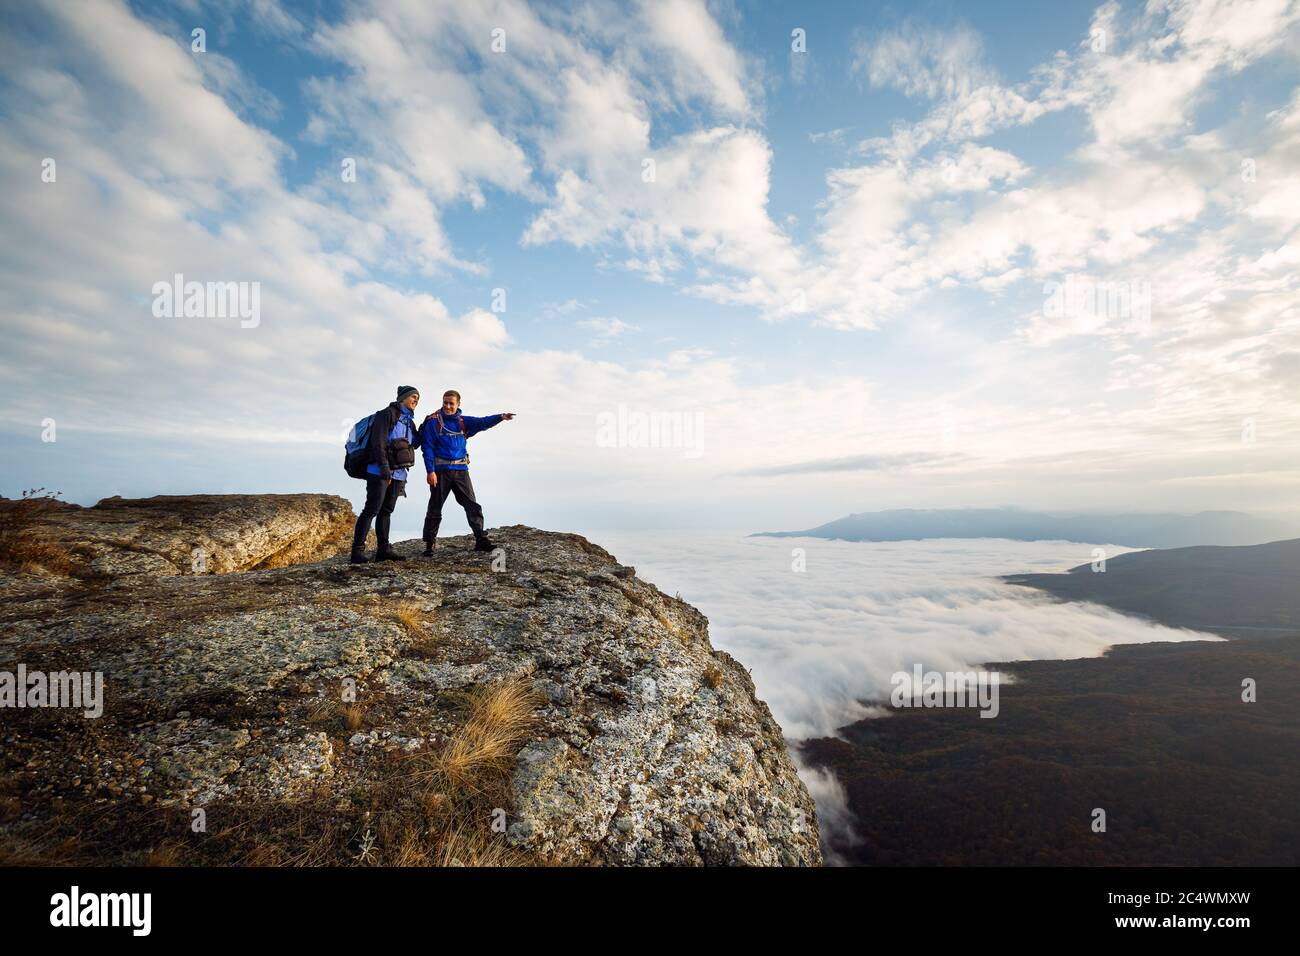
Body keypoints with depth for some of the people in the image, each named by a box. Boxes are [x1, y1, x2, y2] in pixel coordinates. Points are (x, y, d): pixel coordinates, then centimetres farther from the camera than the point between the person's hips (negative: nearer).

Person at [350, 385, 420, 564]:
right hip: (380, 471, -8)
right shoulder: (386, 414, -4)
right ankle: (357, 551, -8)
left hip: (398, 474, 8)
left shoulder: (409, 422, 20)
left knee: (386, 511, 7)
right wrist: (384, 468, -23)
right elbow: (378, 442, -14)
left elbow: (414, 443, 24)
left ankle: (384, 549, 8)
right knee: (372, 510, -10)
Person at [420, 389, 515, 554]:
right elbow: (428, 447, -5)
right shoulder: (433, 421, -2)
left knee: (472, 505, 1)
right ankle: (429, 544, 14)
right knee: (435, 508, 4)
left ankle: (480, 540, 5)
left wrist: (501, 417, -25)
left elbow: (482, 422, -7)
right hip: (440, 470, -3)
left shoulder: (463, 422, 9)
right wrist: (430, 471, -14)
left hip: (460, 470, 4)